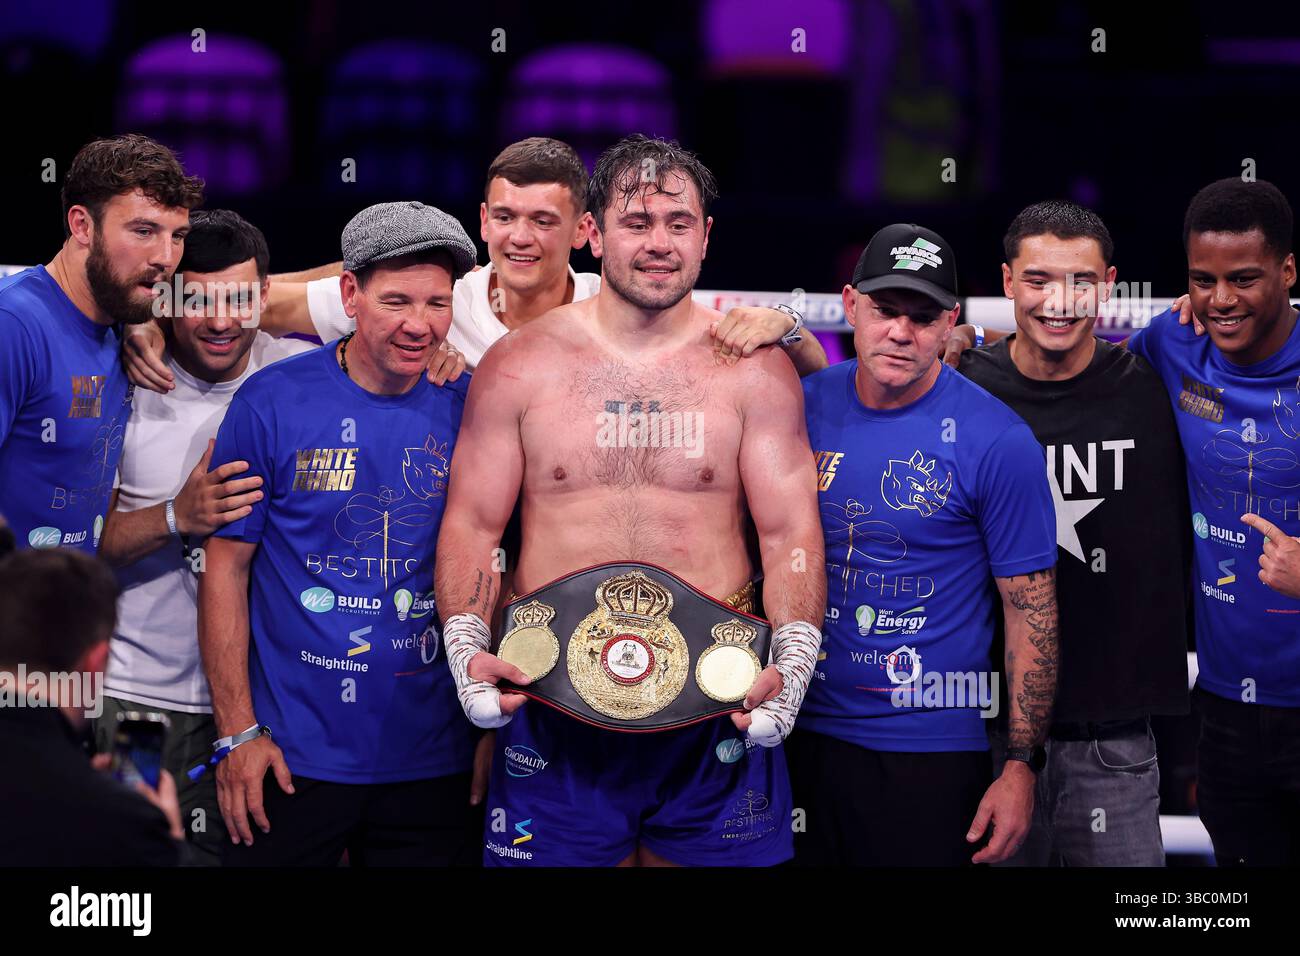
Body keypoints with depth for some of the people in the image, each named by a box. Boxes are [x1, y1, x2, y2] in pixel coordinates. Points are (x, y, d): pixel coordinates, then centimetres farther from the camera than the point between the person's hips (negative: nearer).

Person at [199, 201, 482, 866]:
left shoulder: (468, 407, 1)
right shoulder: (272, 401, -6)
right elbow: (225, 567, -3)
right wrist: (238, 732, -7)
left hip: (436, 759, 2)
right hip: (292, 756, -2)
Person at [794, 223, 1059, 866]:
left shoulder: (997, 440, -10)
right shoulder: (805, 404, 1)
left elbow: (1032, 608, -8)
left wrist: (1021, 767, -11)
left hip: (931, 752, -4)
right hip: (806, 732, 4)